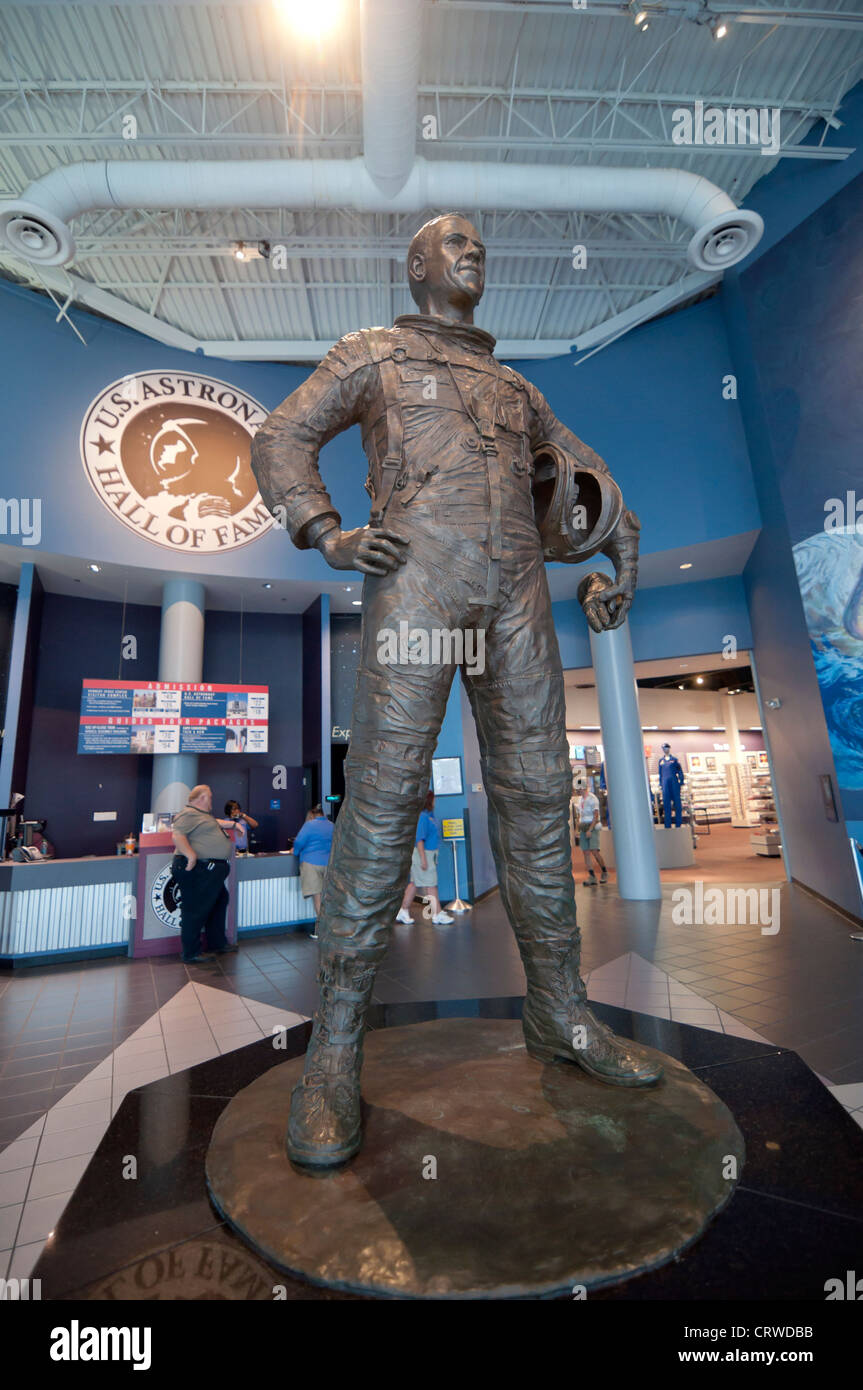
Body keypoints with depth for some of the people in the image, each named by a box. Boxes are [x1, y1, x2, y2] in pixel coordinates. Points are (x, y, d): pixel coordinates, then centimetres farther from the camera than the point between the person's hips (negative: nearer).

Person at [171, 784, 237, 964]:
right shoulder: (188, 814, -13)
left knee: (218, 905, 19)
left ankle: (218, 944, 32)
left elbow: (215, 823, 41)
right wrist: (191, 855, -35)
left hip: (212, 872, 12)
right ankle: (191, 954, 8)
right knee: (195, 912, -2)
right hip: (198, 872, -12)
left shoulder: (204, 815, 21)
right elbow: (177, 836, -26)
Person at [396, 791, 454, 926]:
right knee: (430, 884, -1)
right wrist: (423, 859, -22)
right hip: (423, 853, -9)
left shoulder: (430, 816, 10)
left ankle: (403, 912, 21)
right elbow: (419, 839, -21)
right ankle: (438, 915, 7)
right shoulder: (423, 816, -19)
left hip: (429, 853, 9)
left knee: (414, 883, 13)